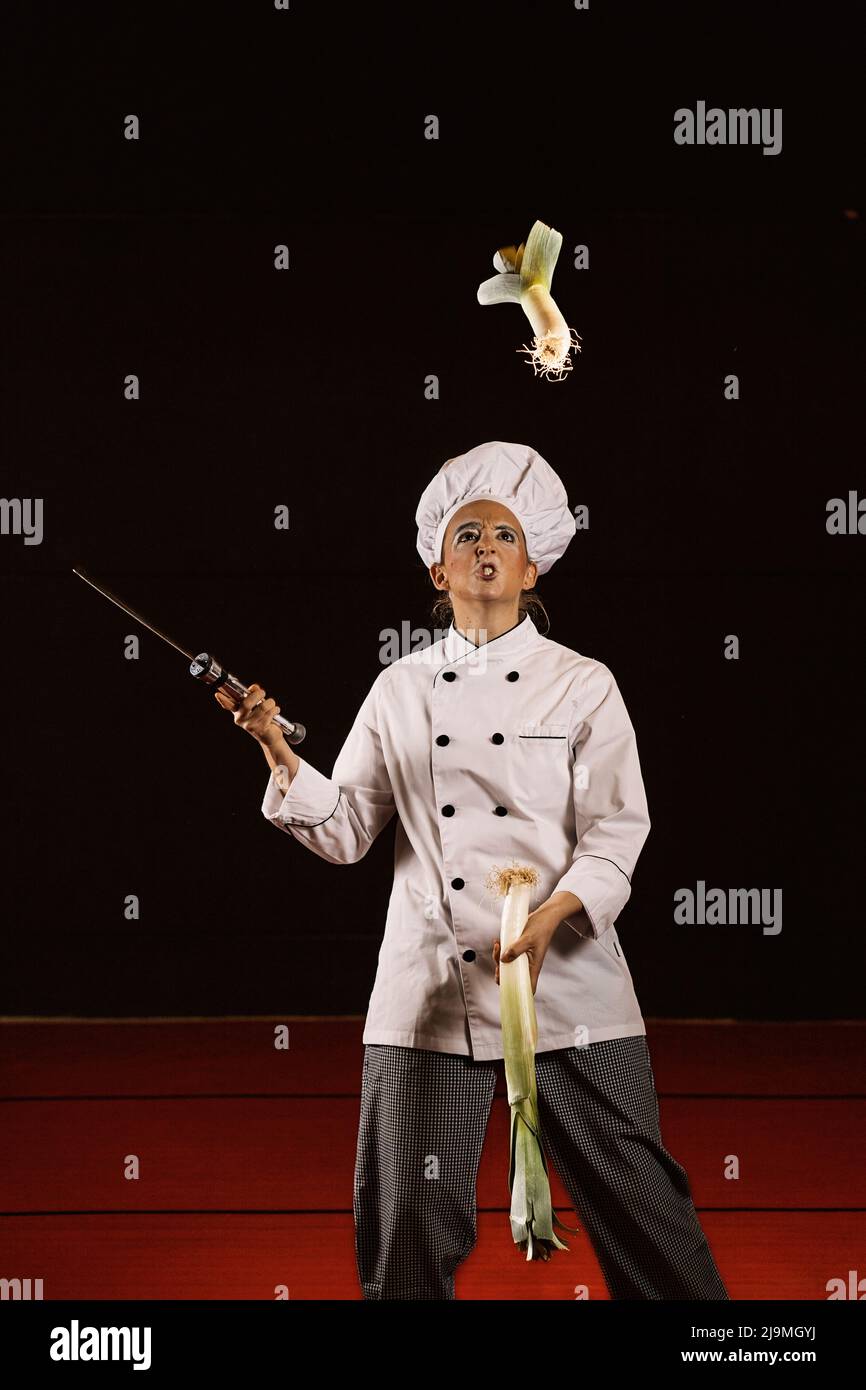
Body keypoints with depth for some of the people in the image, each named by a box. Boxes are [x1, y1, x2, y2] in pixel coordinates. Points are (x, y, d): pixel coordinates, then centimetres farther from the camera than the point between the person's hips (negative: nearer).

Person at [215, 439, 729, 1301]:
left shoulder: (582, 685, 5)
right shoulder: (400, 691, 11)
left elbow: (615, 833, -1)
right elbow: (345, 832, 9)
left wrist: (551, 917, -19)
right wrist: (278, 754, -6)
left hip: (567, 978, -1)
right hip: (432, 990, 2)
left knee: (634, 1197, -1)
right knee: (411, 1216, 1)